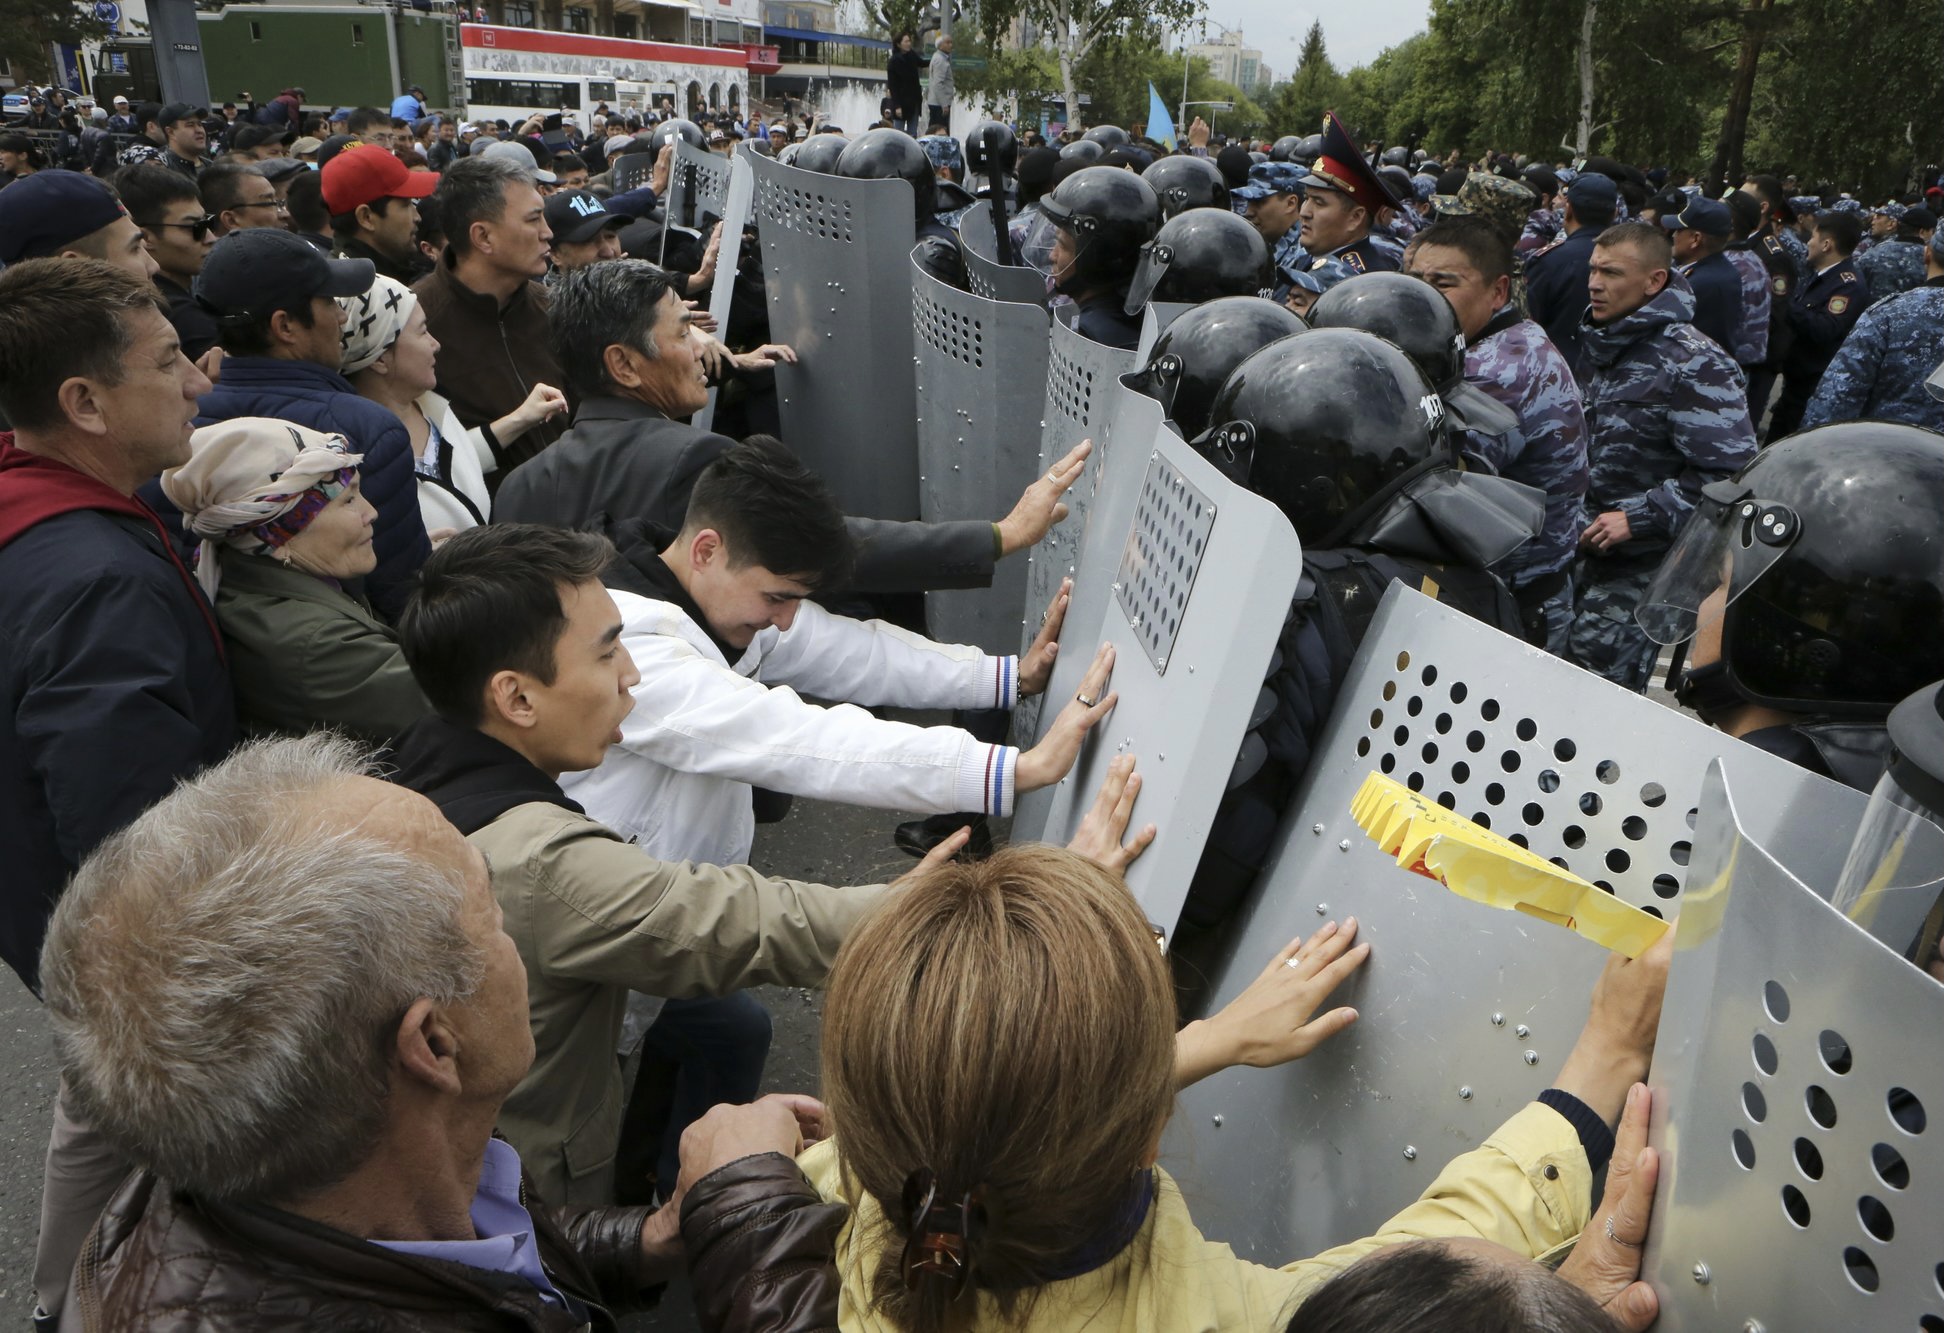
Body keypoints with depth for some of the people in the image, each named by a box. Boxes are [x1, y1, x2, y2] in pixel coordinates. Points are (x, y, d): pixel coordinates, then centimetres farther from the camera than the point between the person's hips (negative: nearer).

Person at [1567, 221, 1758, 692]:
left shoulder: (1695, 364, -16)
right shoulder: (1603, 345, 11)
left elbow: (1729, 472, -22)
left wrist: (1638, 519, -23)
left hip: (1642, 562, -8)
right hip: (1587, 546, 8)